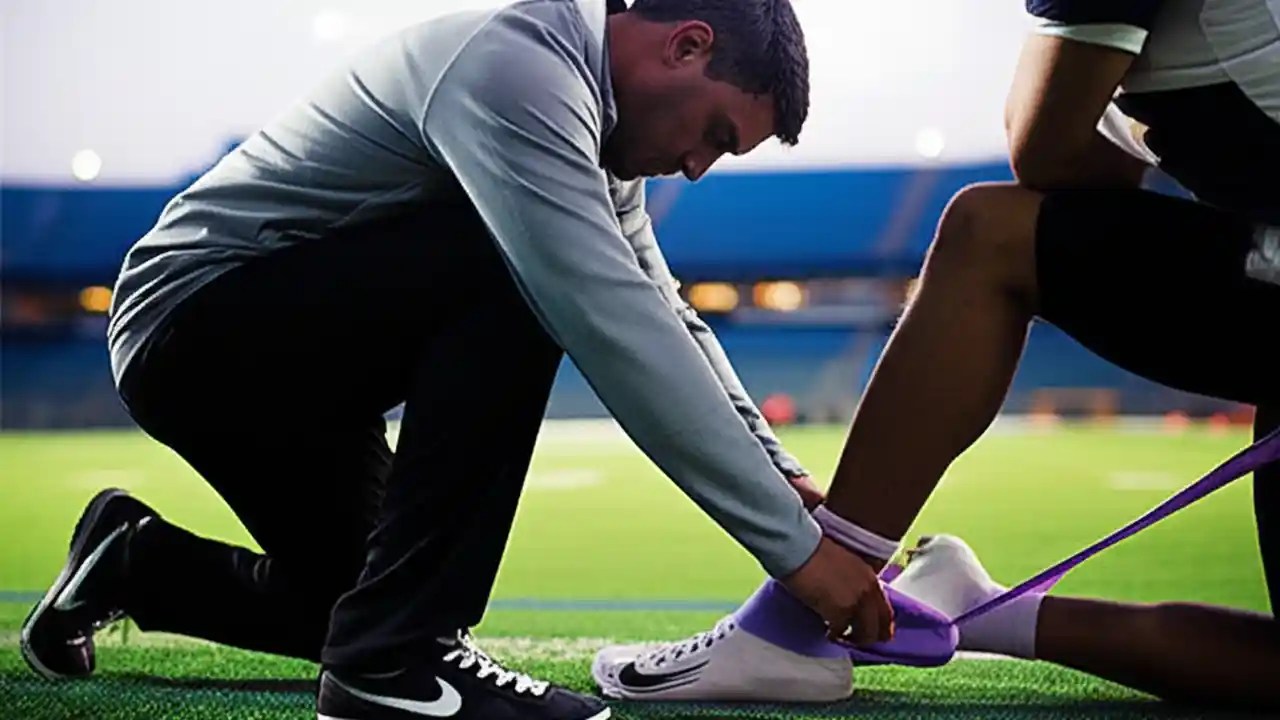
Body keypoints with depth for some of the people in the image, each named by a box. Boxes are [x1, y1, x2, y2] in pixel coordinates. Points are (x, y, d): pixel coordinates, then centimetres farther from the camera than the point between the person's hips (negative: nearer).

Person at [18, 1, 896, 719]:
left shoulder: (586, 112, 5)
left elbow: (666, 323, 8)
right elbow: (616, 332, -34)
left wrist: (791, 486, -1)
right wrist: (794, 543, -31)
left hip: (292, 354, 10)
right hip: (195, 320, -10)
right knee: (518, 279, -29)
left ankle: (132, 562, 35)